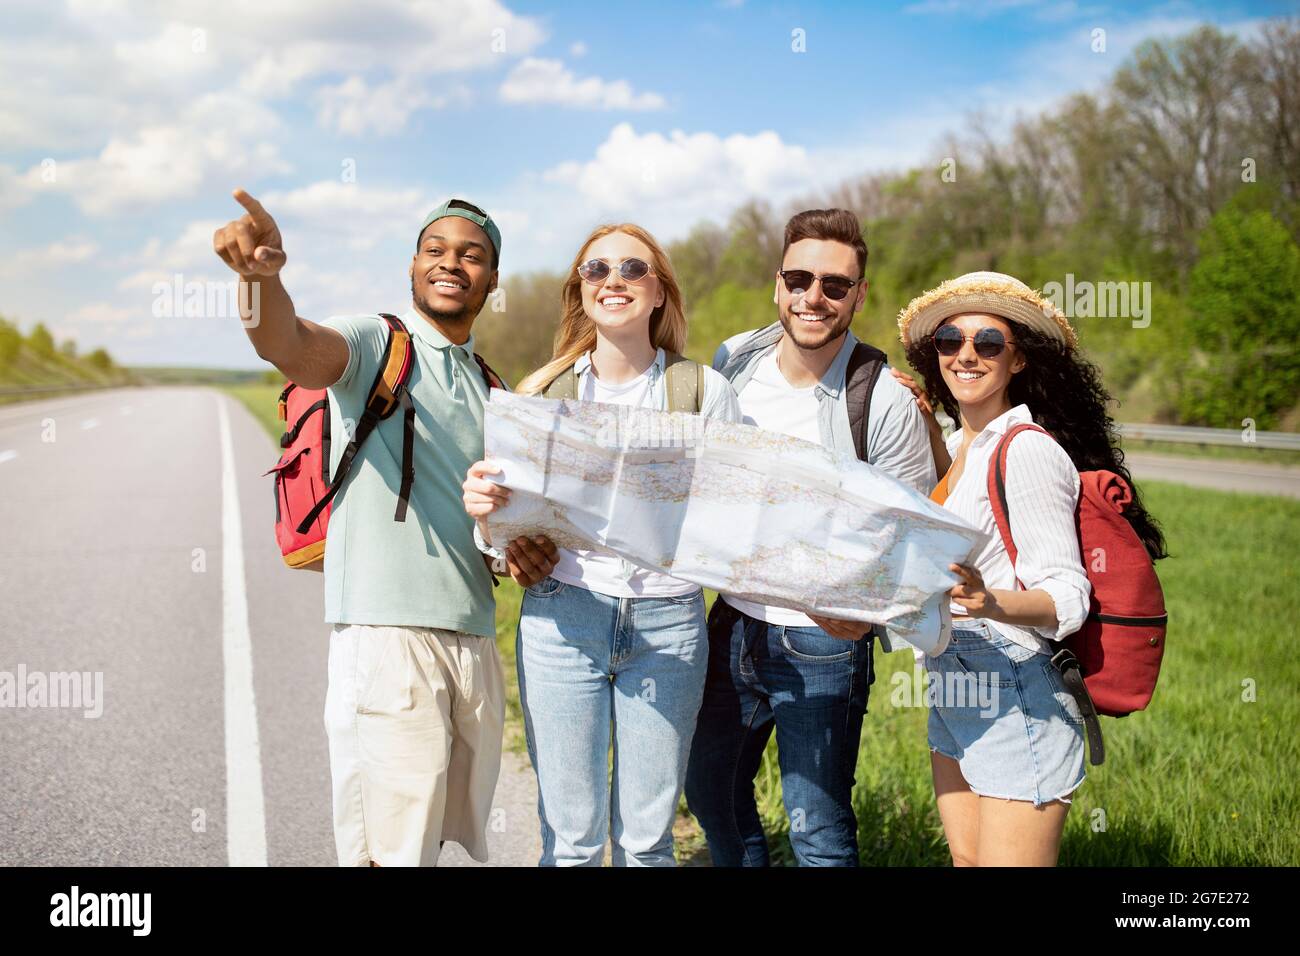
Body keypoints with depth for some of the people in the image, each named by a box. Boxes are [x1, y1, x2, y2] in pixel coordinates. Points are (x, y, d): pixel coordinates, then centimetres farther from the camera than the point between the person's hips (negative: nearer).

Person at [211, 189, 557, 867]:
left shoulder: (488, 389, 19)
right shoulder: (374, 342, -1)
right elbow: (290, 348, -24)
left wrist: (524, 548, 7)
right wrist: (261, 275, -46)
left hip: (475, 639, 7)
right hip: (387, 635, -7)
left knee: (457, 831, 13)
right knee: (392, 850, -7)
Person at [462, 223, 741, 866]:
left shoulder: (703, 391, 3)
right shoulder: (545, 392, 6)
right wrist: (483, 505, -16)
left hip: (666, 621, 0)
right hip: (562, 619, 0)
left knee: (646, 837, 6)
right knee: (572, 838, 4)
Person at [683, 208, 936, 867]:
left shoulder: (885, 402, -16)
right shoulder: (733, 360, -2)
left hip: (822, 641, -5)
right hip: (732, 621, 6)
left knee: (818, 832, 2)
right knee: (710, 791, 20)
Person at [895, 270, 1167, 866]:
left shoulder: (1028, 451, -16)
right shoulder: (957, 447, 10)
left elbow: (1067, 597, -18)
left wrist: (989, 603, -39)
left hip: (1016, 704, -9)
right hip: (953, 702, 9)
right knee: (965, 861, 17)